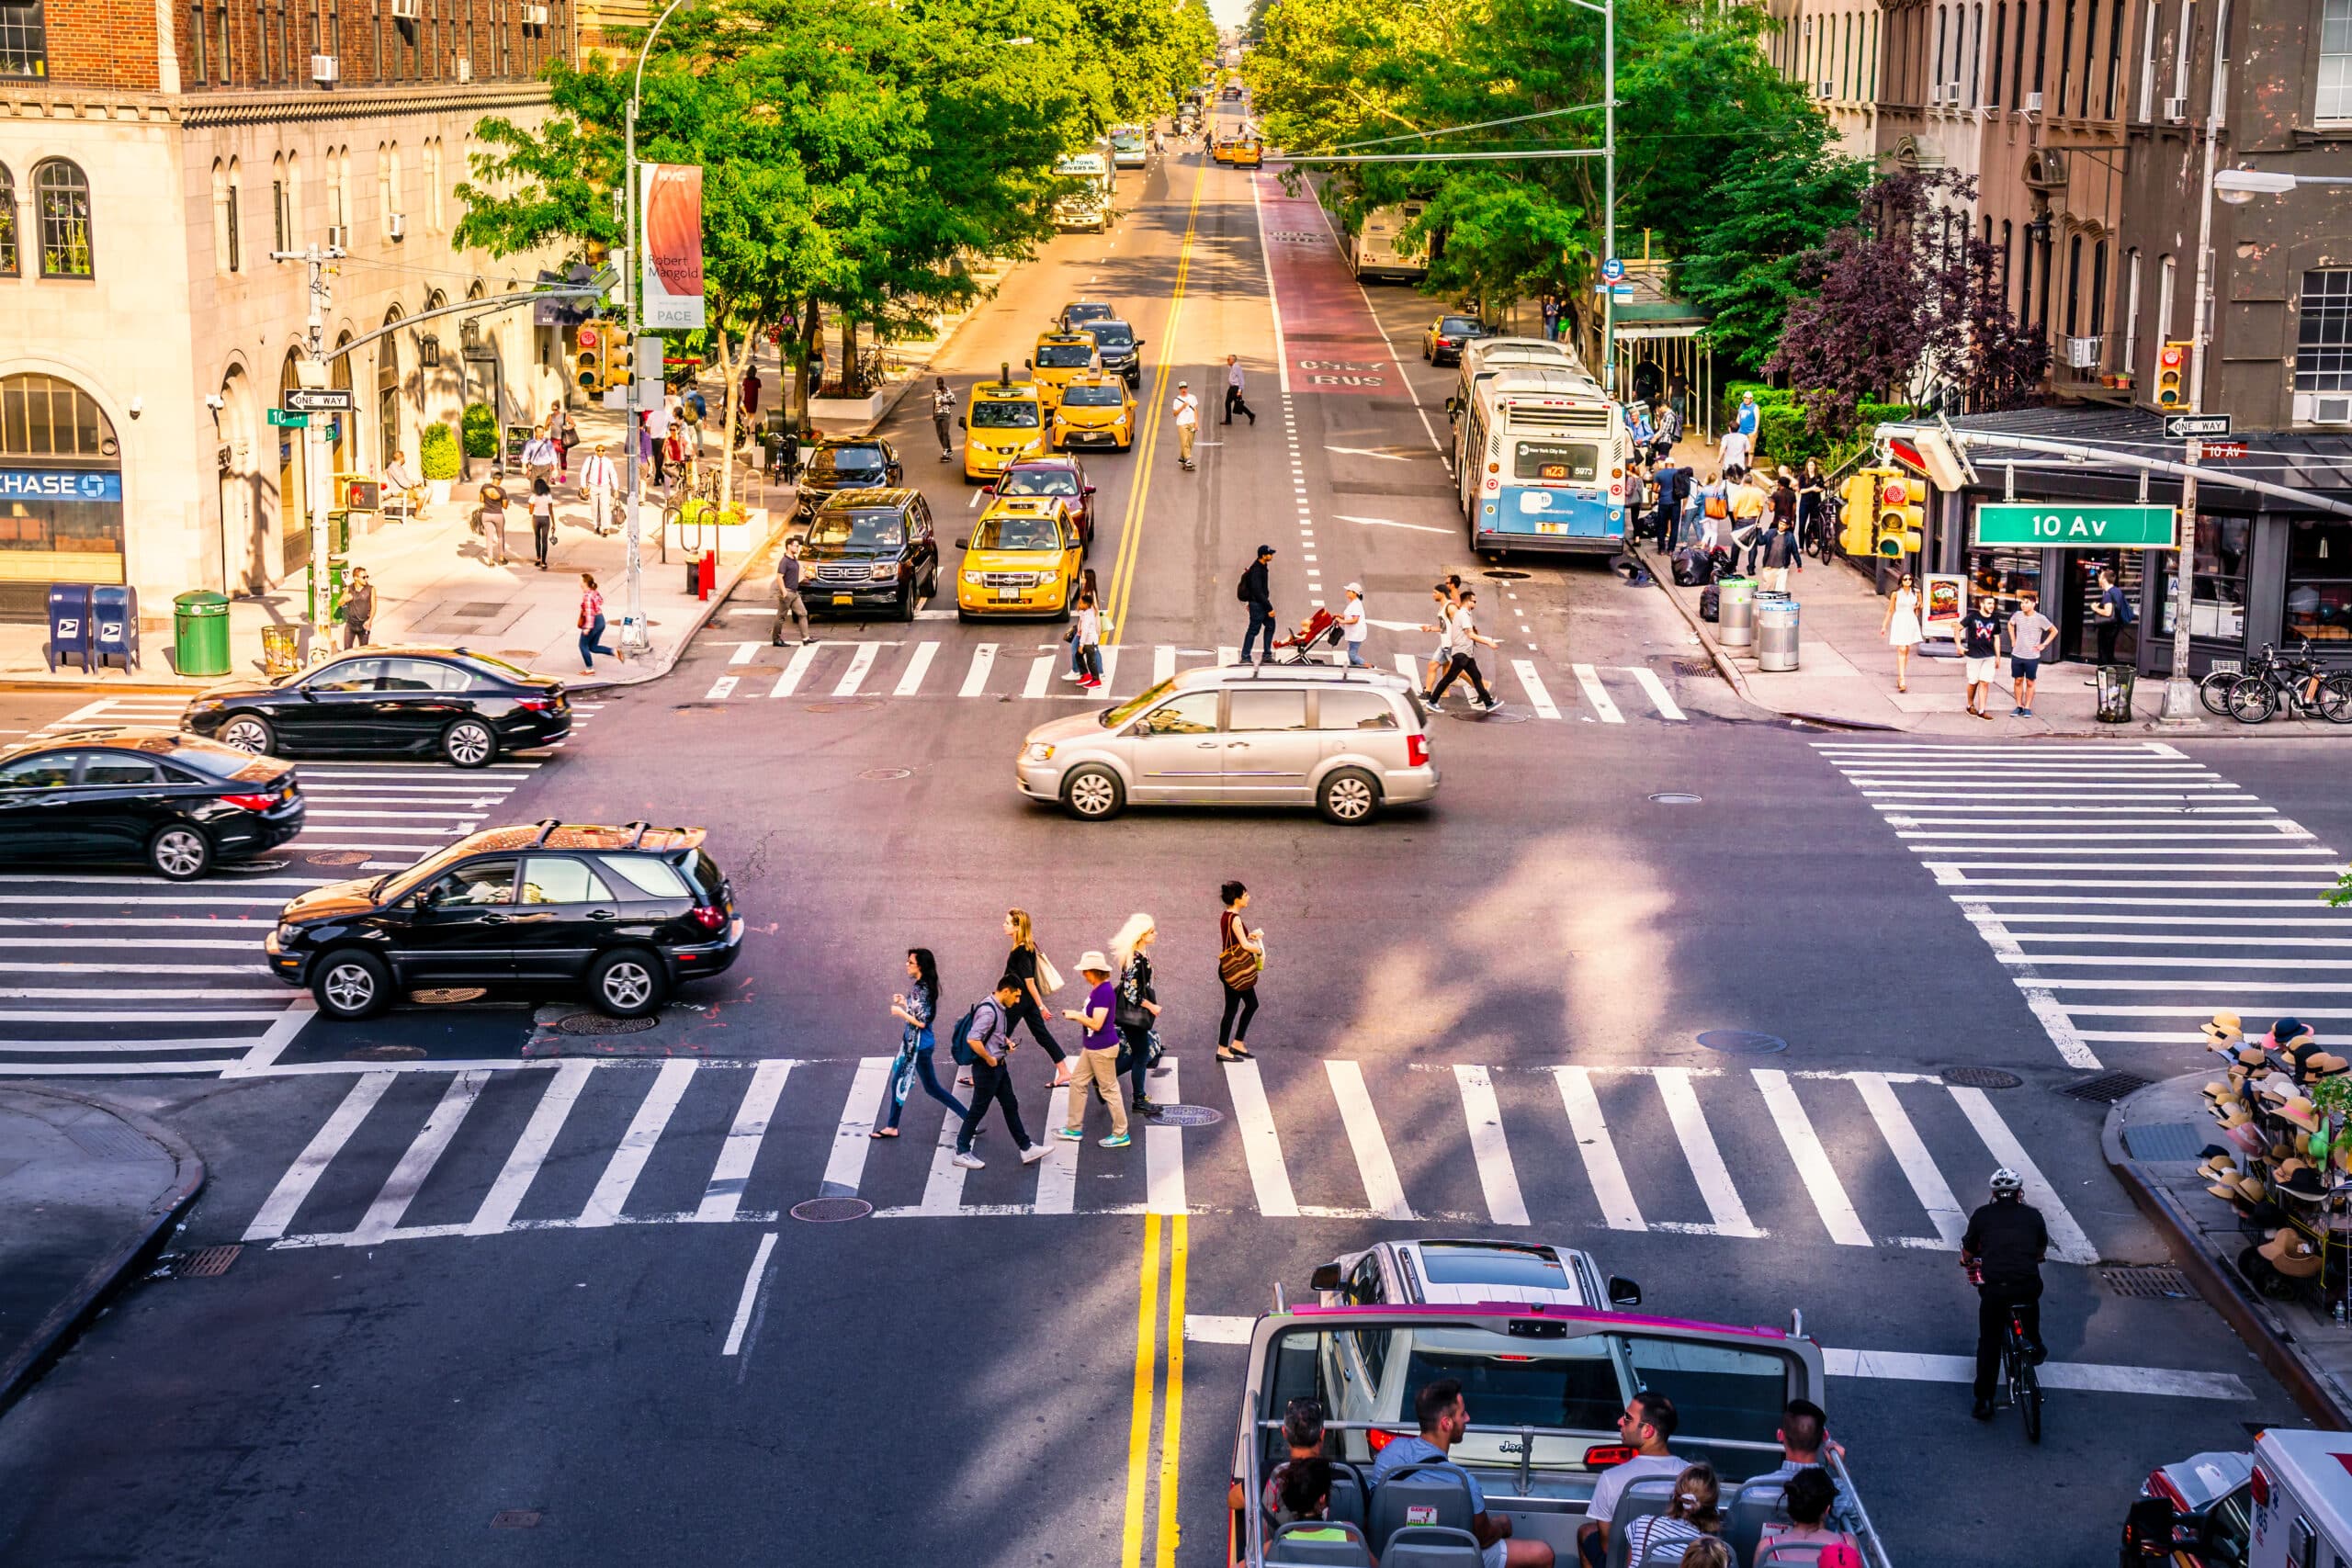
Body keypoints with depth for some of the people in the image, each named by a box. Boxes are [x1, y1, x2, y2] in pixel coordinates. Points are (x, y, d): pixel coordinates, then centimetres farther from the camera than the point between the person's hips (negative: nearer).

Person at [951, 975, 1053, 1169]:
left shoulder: (1001, 1008, 7)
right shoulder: (988, 1011, -24)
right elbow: (972, 1040, -32)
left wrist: (1006, 1041, 8)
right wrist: (989, 1059, -22)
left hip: (1000, 1066, 10)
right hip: (987, 1068, -10)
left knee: (1010, 1106, 14)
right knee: (978, 1110, 1)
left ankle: (1026, 1149, 21)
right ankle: (962, 1152, 13)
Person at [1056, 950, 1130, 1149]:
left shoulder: (1105, 992, -24)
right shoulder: (1097, 989, 7)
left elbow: (1096, 1023, -27)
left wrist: (1076, 1016, -15)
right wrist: (1077, 1014, 8)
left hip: (1102, 1049, -10)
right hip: (1092, 1047, 10)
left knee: (1109, 1089, 0)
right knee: (1077, 1083, 16)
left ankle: (1121, 1134, 11)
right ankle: (1075, 1129, 26)